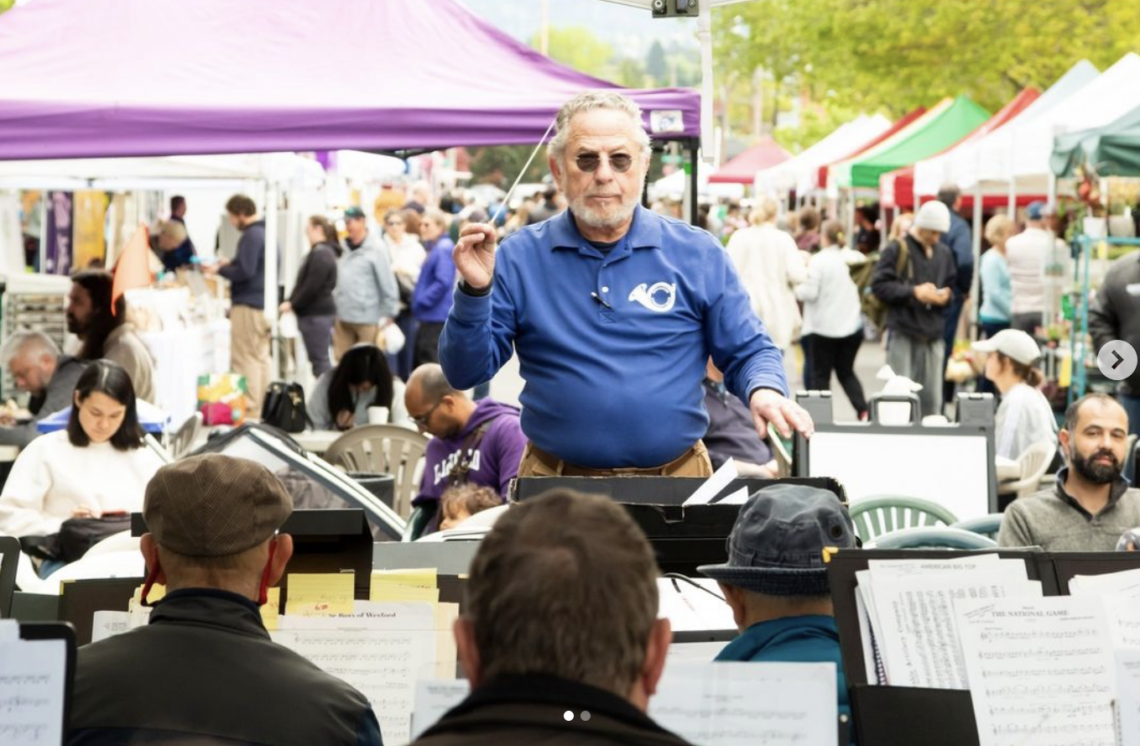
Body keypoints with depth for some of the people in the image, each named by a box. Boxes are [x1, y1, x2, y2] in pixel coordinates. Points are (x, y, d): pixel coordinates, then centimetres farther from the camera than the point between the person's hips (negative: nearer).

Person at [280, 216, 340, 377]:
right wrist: (291, 302, 9)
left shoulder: (321, 254, -15)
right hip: (316, 311, 10)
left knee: (319, 359, -9)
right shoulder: (318, 252, 17)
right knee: (320, 358, 12)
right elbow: (304, 283, 19)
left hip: (316, 314, -10)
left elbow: (312, 287, -20)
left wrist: (292, 304, -12)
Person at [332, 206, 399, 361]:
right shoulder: (346, 251, 10)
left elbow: (388, 284, -10)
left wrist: (388, 315, -10)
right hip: (344, 319, 6)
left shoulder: (375, 250, -9)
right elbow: (340, 284, 15)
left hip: (367, 319, -6)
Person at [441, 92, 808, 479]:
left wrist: (765, 390, -11)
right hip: (554, 490, -1)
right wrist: (474, 293, -11)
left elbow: (749, 353, 11)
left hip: (677, 482, 1)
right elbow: (467, 372, 5)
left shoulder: (697, 255, 6)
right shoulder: (521, 258, 5)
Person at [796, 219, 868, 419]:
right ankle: (863, 411, 1)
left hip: (824, 327, -5)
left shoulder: (818, 260, -14)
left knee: (820, 374, 7)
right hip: (852, 326, 5)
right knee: (846, 371, 17)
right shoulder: (855, 258, 0)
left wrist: (797, 288, 4)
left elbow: (809, 293, -16)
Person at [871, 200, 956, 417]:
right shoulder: (896, 250, -3)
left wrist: (945, 296, -2)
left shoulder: (944, 253, 12)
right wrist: (914, 292, -14)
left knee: (932, 398, 5)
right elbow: (879, 285, -9)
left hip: (933, 335, 5)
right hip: (903, 334, -4)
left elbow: (951, 286, 22)